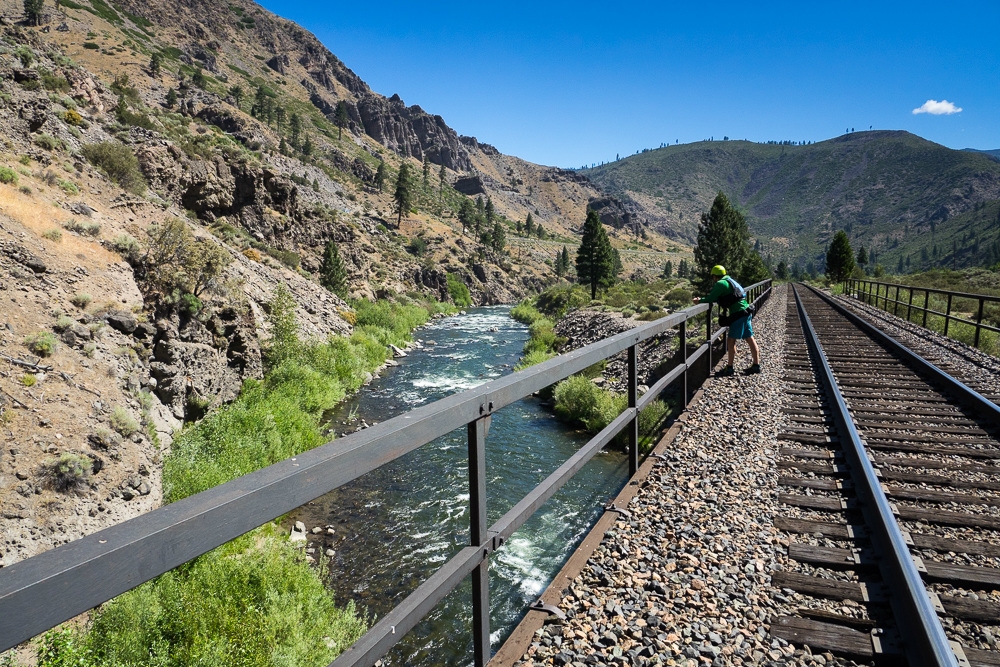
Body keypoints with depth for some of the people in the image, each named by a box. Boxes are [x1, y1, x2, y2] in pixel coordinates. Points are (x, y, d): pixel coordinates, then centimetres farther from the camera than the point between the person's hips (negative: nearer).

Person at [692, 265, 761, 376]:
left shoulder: (720, 284, -10)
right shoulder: (729, 280, 19)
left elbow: (711, 299, -11)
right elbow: (717, 297, 22)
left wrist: (699, 301, 4)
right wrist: (702, 299, 16)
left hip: (739, 314, -9)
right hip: (746, 313, 9)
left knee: (731, 340, -4)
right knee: (750, 339, 11)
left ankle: (730, 368, 1)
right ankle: (756, 365, 16)